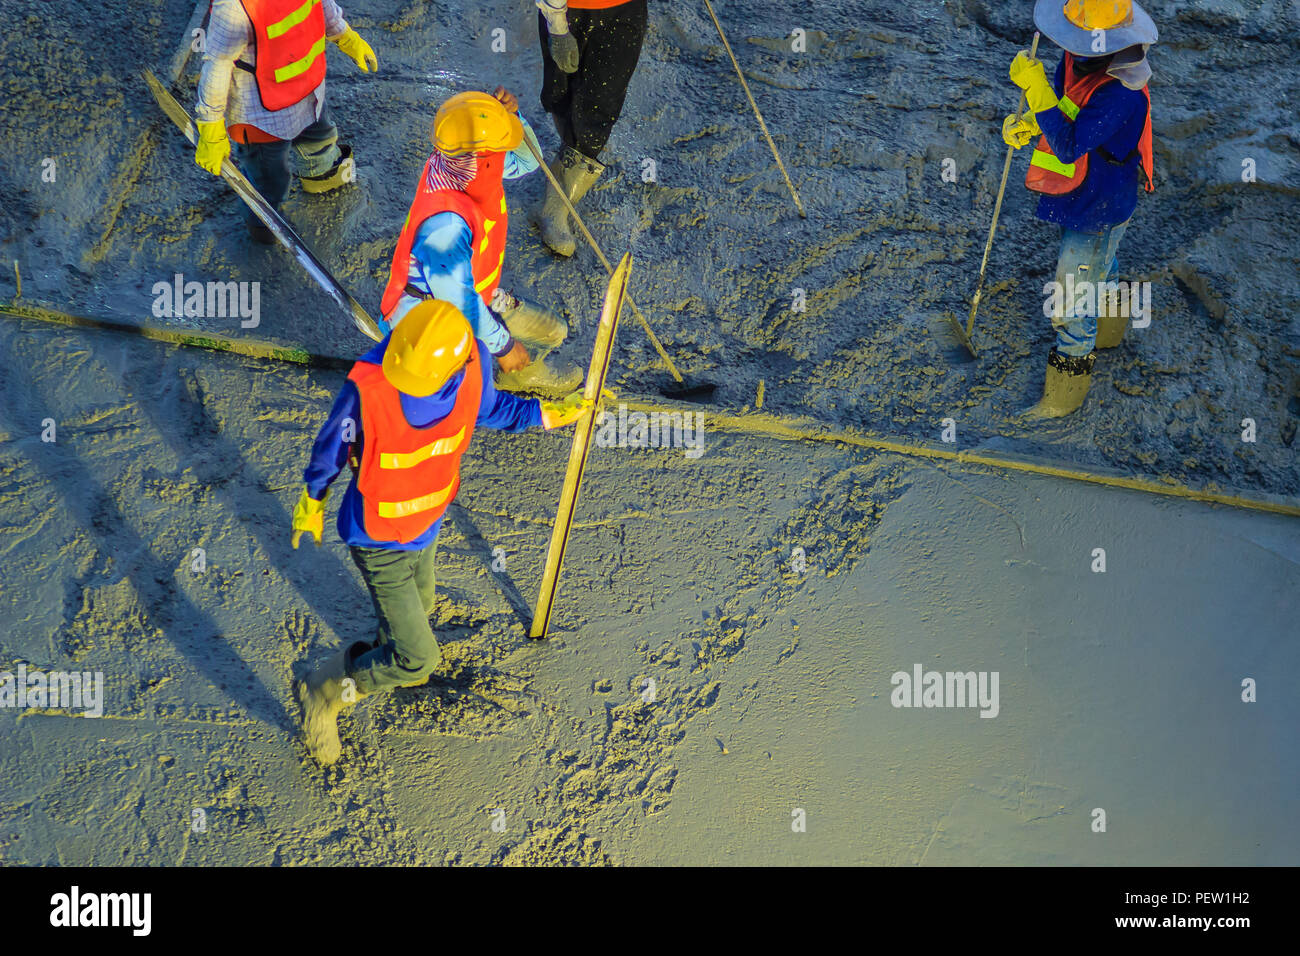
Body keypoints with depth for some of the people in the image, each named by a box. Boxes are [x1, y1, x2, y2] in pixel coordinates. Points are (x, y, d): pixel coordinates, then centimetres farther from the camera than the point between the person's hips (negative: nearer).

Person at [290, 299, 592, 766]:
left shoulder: (472, 363, -22)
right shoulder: (367, 387, -36)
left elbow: (487, 408, 5)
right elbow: (331, 445, -14)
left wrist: (546, 412, 1)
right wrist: (311, 501, 1)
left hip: (427, 524, 6)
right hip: (381, 539, -6)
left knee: (418, 608, 33)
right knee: (419, 658, 0)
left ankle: (389, 655, 66)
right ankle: (322, 695, 21)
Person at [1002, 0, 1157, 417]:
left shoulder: (1120, 95, -36)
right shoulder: (1079, 62, -9)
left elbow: (1069, 147, -38)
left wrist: (1036, 90, -44)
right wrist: (1026, 123, -12)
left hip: (1097, 212, -9)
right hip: (1080, 197, 9)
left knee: (1073, 306, 3)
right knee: (1098, 271, 34)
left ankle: (1064, 394, 20)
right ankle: (1108, 329, 61)